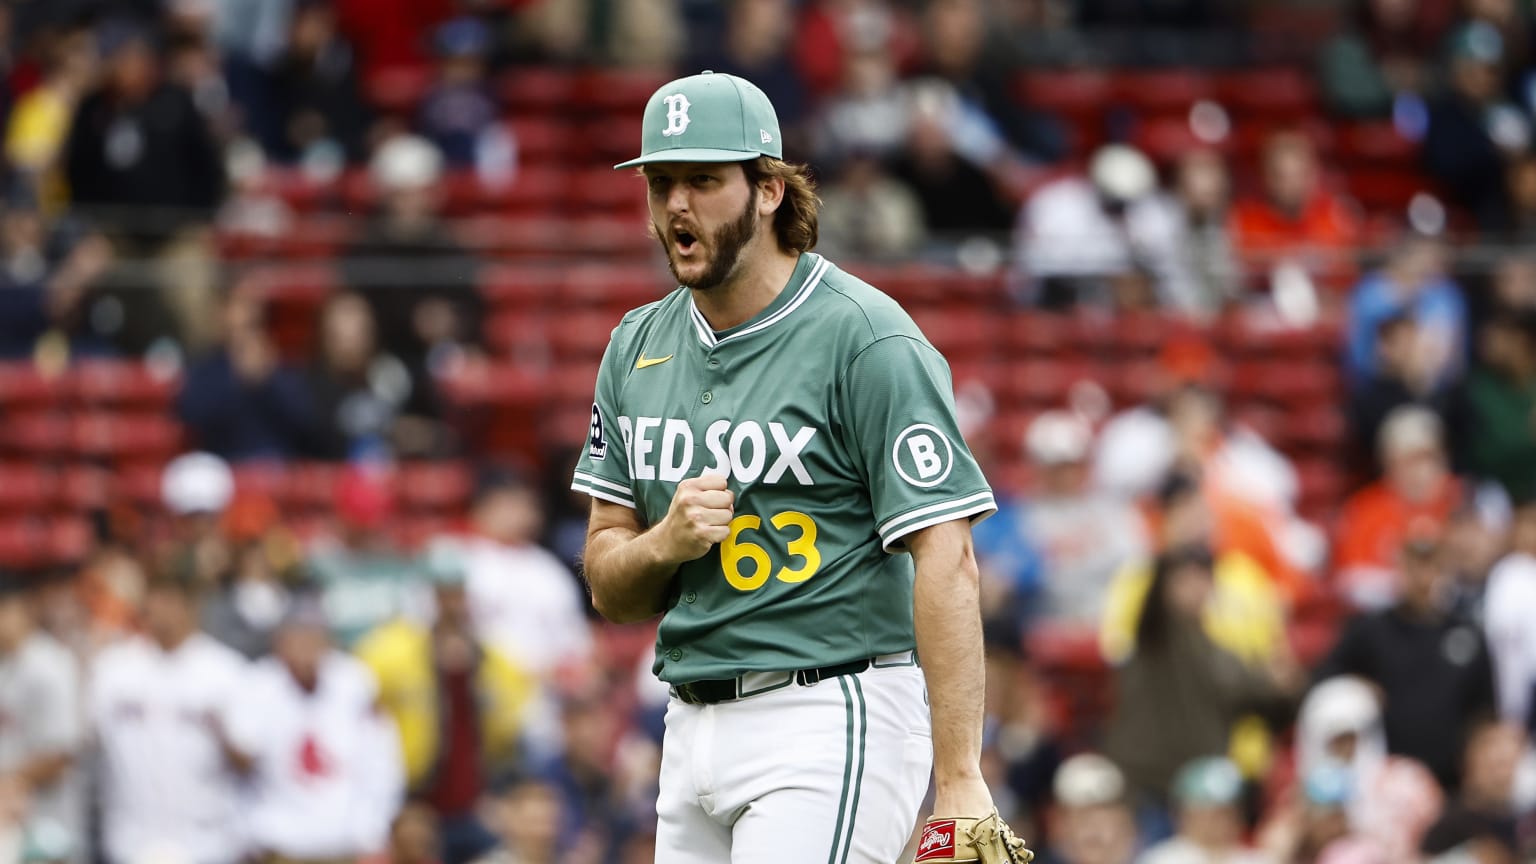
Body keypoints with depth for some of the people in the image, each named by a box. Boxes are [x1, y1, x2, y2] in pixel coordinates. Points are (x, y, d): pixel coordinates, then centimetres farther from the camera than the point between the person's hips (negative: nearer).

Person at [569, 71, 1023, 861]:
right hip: (692, 729, 7)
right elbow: (608, 589, 15)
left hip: (830, 722, -7)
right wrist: (666, 542, -9)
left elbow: (945, 561, -16)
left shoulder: (865, 340, -10)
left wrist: (959, 782, -24)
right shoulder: (638, 347, 12)